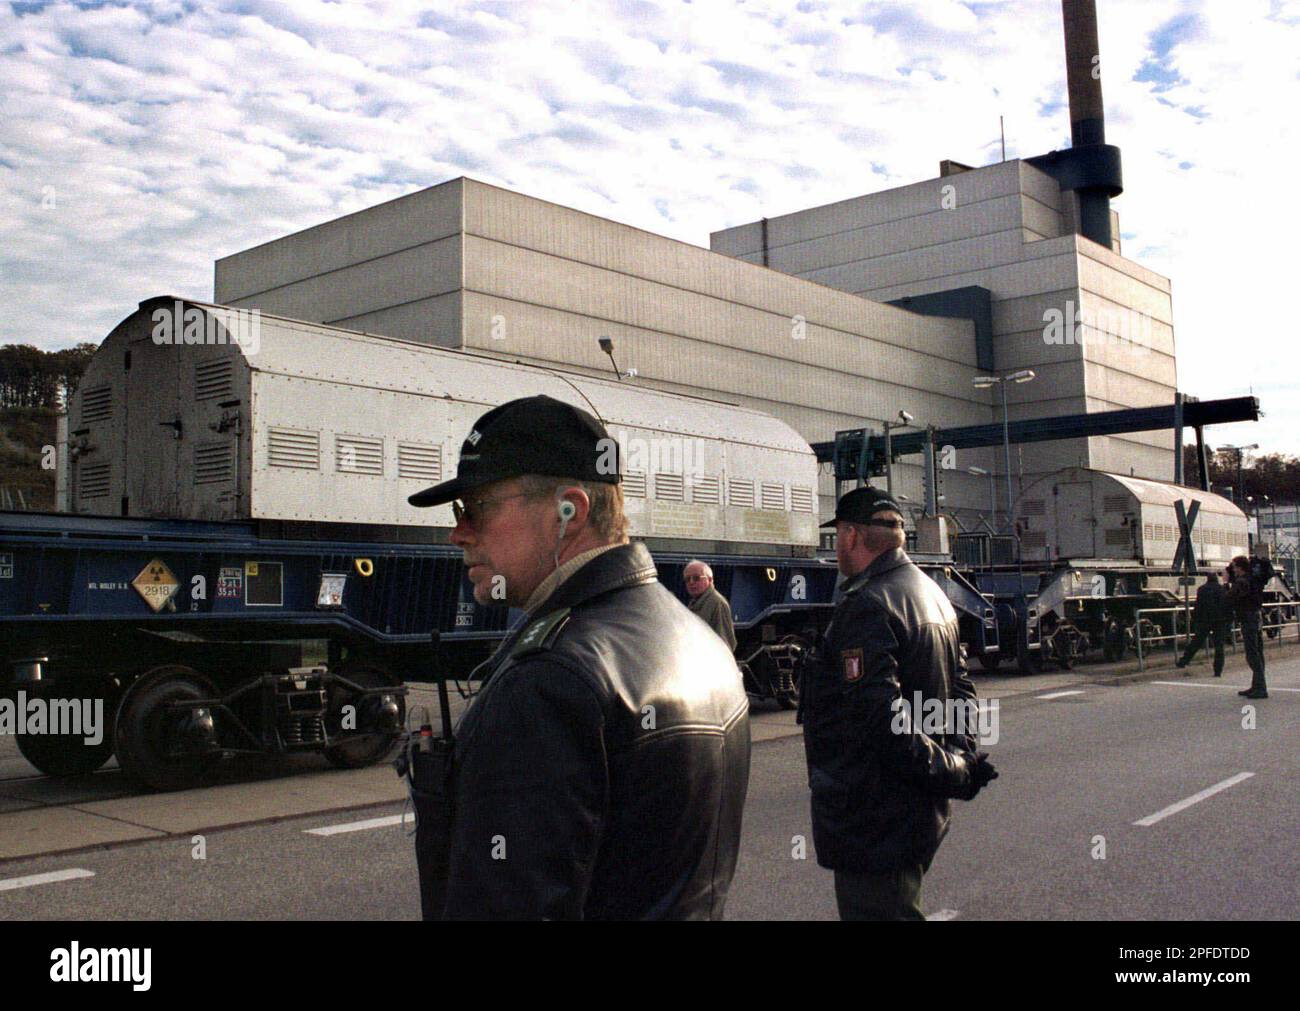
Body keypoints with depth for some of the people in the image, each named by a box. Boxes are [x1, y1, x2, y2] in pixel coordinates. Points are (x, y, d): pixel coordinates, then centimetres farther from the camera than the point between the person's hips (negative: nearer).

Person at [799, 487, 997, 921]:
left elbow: (883, 717, -27)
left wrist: (953, 772, -18)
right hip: (920, 811, 10)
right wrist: (962, 756, 4)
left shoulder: (865, 607, -20)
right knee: (901, 907, 24)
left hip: (874, 821, -10)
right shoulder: (933, 595, 13)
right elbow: (960, 686, 16)